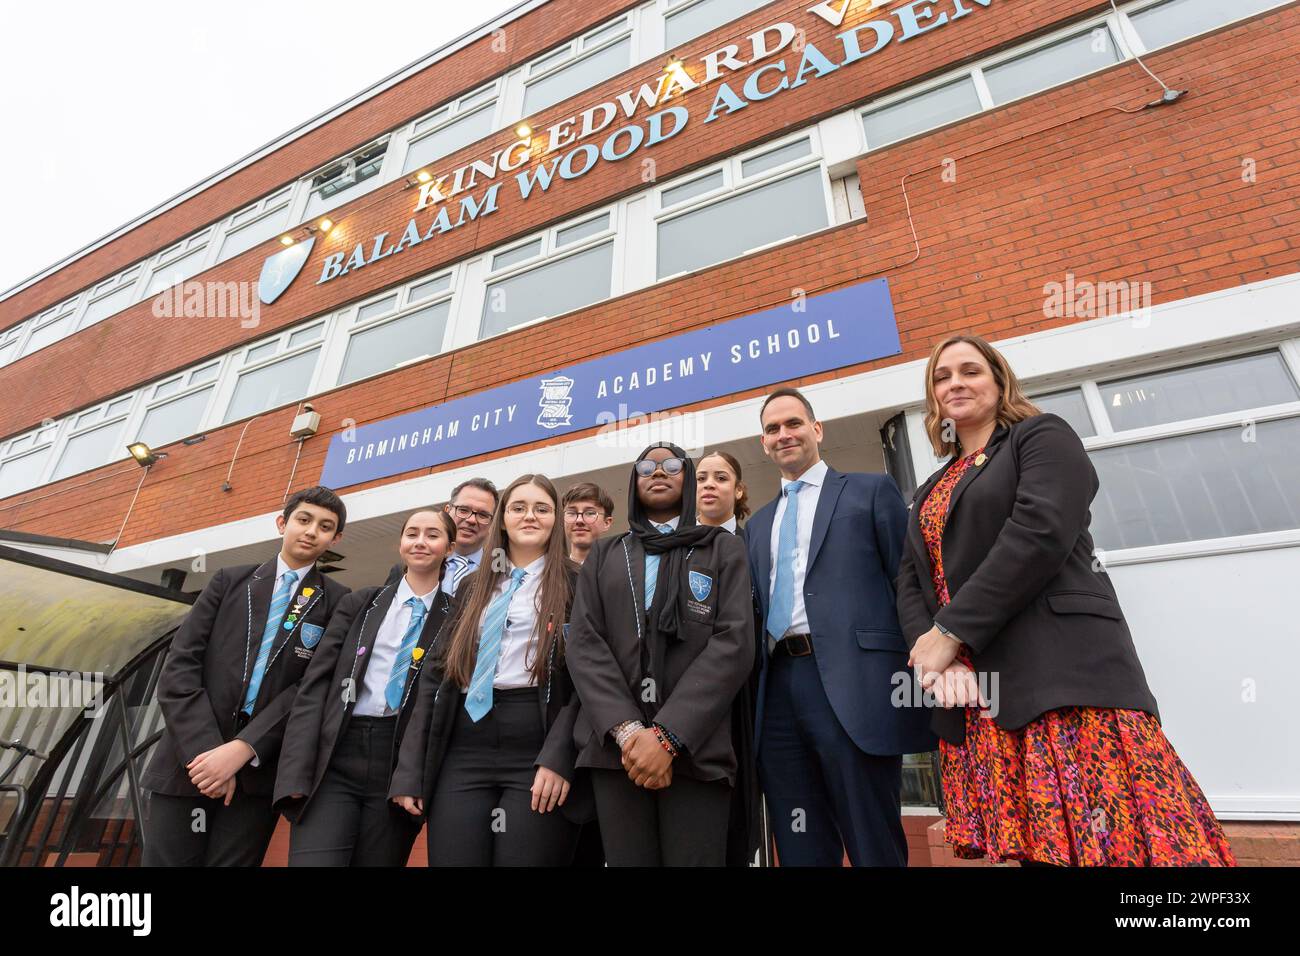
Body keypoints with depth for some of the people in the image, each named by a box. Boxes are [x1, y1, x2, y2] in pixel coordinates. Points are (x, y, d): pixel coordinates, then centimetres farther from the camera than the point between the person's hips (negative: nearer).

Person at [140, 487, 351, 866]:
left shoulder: (337, 603, 2)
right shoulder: (231, 580, 9)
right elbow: (179, 666, 0)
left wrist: (242, 749, -15)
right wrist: (204, 749, -10)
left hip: (259, 771, -1)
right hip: (188, 758, 2)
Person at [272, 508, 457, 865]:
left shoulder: (457, 617, 4)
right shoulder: (359, 603, 9)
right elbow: (315, 685, 3)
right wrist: (296, 773, -7)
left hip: (401, 767, -1)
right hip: (333, 759, 1)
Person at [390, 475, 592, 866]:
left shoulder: (576, 584, 3)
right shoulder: (473, 587, 16)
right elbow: (437, 674, 13)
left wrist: (558, 758, -16)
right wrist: (409, 770, 7)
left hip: (538, 750, -3)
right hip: (463, 751, 4)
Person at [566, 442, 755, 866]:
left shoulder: (723, 548, 8)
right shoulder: (604, 554, 15)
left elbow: (734, 642, -4)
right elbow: (583, 642, 3)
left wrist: (668, 736, -13)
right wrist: (627, 730, -12)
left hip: (695, 746, -1)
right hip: (615, 746, 2)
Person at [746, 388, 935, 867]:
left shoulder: (872, 490, 8)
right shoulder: (759, 522, 22)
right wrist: (752, 691, 9)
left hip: (852, 683, -4)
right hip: (779, 687, 5)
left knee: (875, 847, 3)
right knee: (800, 850, 11)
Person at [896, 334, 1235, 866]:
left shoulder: (1043, 437, 5)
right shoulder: (929, 492, 22)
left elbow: (1040, 532, -13)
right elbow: (911, 584, 12)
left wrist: (951, 631, -15)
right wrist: (936, 654, -9)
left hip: (1062, 669, -5)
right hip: (969, 694, 5)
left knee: (1108, 839, -8)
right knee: (1035, 843, 5)